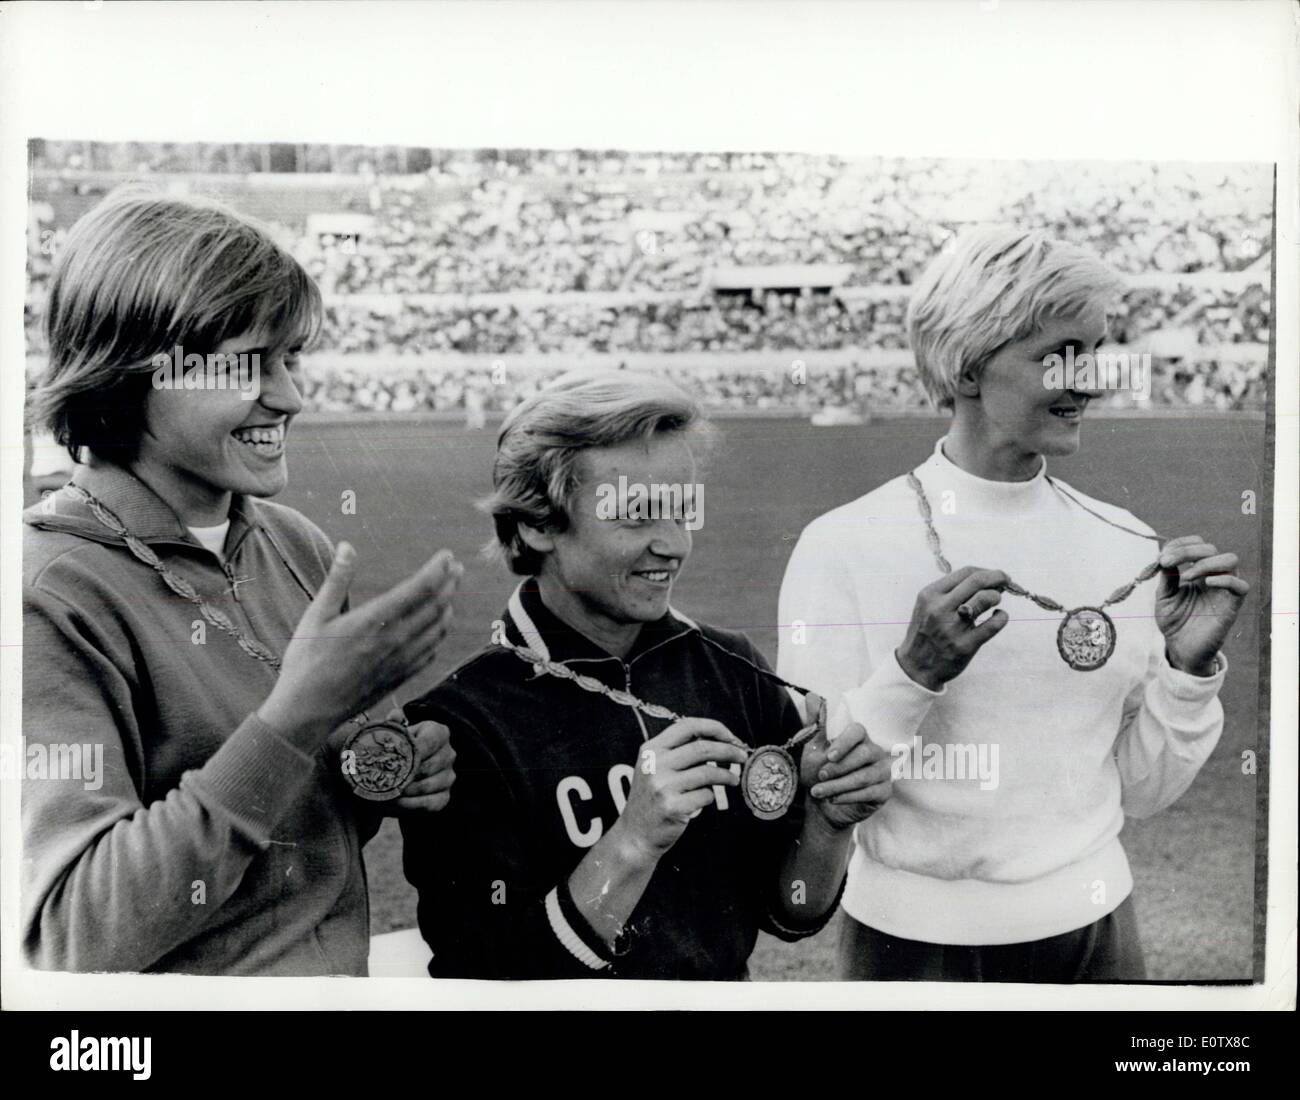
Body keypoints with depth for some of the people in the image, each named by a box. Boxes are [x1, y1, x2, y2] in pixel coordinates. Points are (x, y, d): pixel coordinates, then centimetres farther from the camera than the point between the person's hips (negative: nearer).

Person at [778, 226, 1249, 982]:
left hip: (1093, 929, 4)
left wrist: (1188, 667, -12)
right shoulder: (842, 548, -14)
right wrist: (913, 673, -25)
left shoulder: (1128, 548, -2)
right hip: (915, 939, -3)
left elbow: (1144, 793, 3)